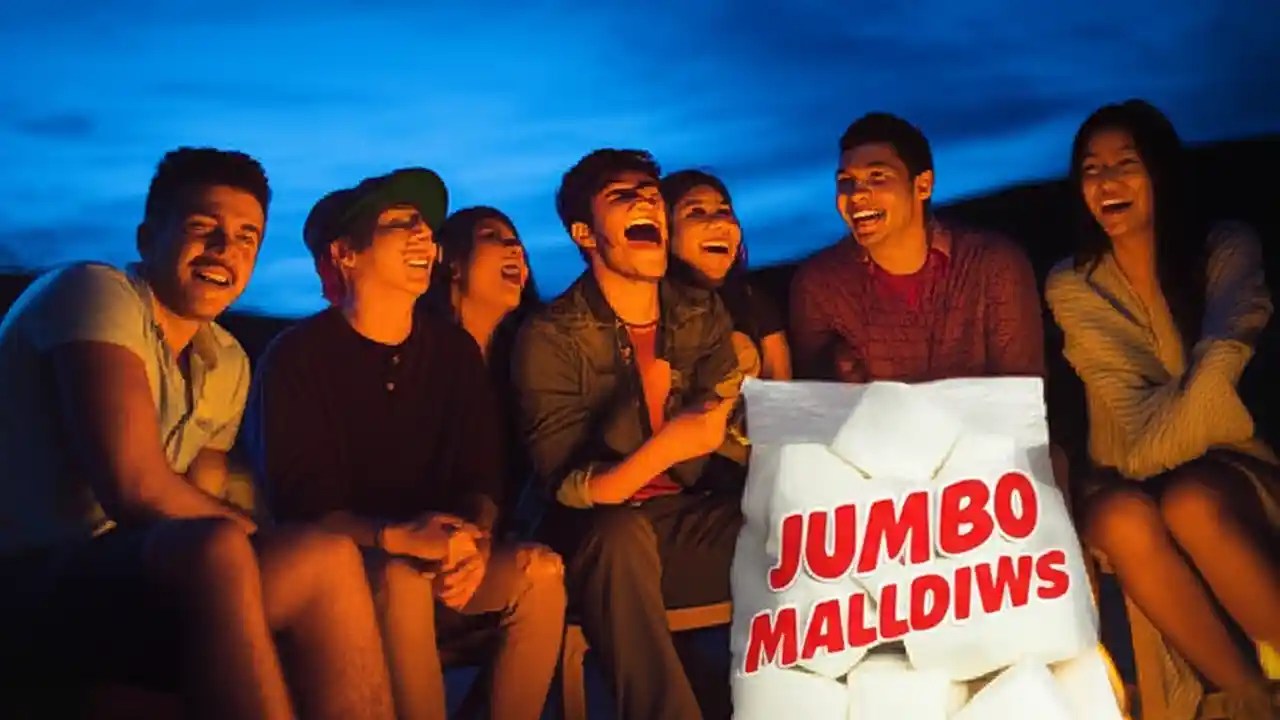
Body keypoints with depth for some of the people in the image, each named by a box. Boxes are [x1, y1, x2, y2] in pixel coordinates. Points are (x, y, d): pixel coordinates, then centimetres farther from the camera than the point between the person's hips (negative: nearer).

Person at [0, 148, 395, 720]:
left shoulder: (229, 364, 14)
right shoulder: (98, 293, -10)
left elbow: (199, 509, 8)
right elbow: (138, 490, -22)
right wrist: (279, 548, -10)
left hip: (144, 578, 7)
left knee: (330, 563, -15)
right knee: (216, 548, -33)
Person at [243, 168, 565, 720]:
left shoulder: (454, 349, 6)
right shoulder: (297, 357, -8)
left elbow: (481, 477, 3)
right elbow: (299, 503, -15)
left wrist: (474, 541, -21)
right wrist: (396, 537, -33)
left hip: (440, 559, 4)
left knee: (539, 569, -24)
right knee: (403, 580, -37)